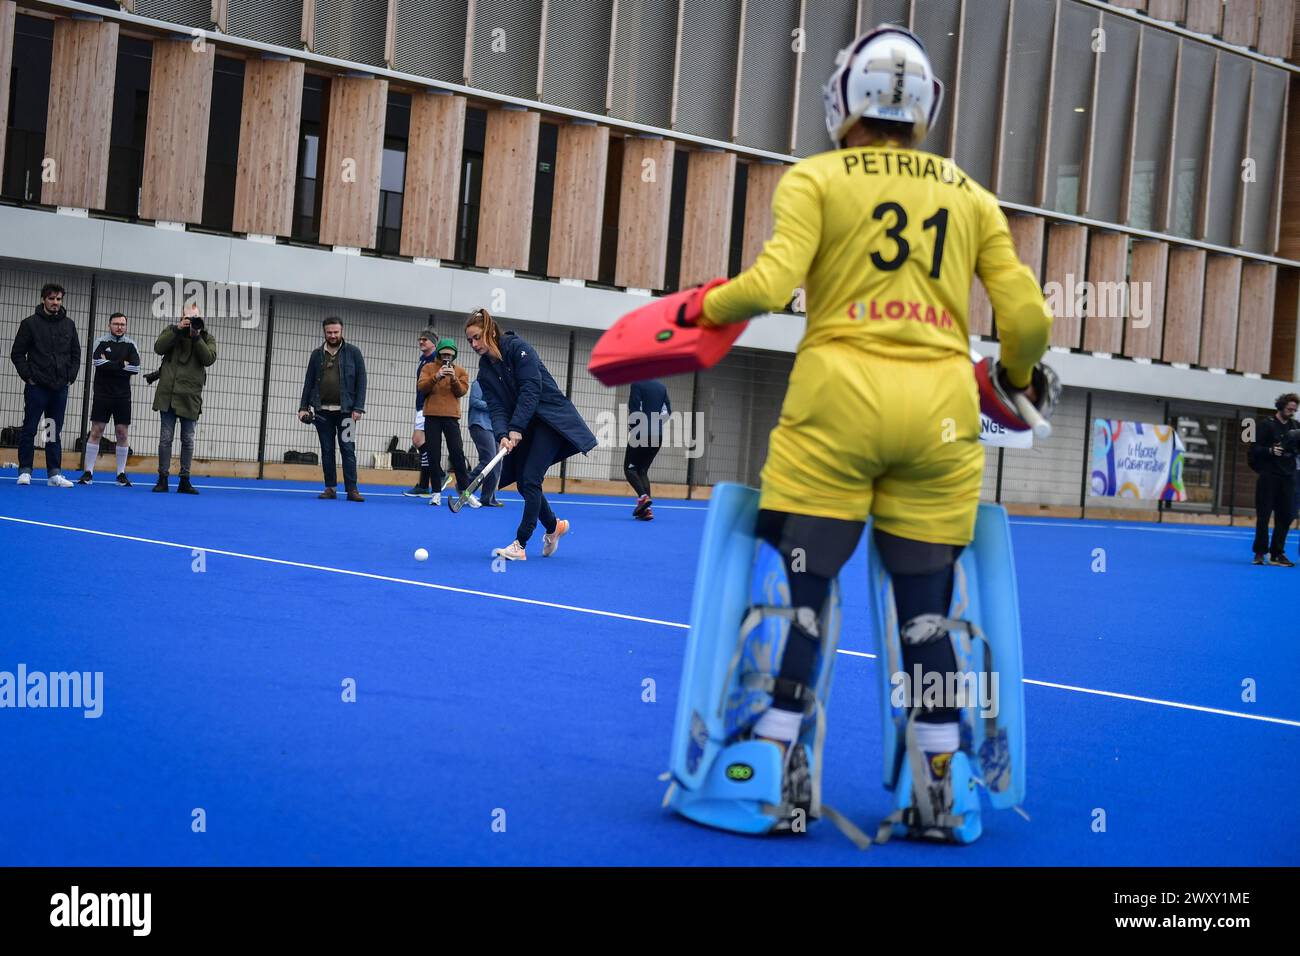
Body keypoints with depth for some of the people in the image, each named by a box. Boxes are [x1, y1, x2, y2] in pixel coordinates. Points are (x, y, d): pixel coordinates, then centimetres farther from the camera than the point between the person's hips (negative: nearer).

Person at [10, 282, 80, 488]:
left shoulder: (69, 325, 9)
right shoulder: (30, 323, -2)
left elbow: (76, 354, 15)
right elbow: (17, 353, -2)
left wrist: (70, 376, 4)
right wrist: (28, 376, -8)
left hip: (60, 389, 4)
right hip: (37, 387, -3)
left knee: (55, 433, 6)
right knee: (29, 430, 0)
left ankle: (54, 474, 7)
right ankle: (25, 471, 5)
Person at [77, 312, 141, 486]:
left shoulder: (130, 345, 6)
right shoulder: (101, 342, 2)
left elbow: (135, 368, -8)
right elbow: (98, 363, -15)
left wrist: (110, 364, -10)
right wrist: (122, 365, -13)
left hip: (123, 396, 2)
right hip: (102, 394, -2)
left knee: (122, 433, 3)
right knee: (96, 431, -2)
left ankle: (121, 474, 9)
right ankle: (88, 472, 1)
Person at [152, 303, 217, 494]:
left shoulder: (207, 338, 8)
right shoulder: (171, 331, 8)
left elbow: (209, 359, -9)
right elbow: (159, 348, -9)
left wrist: (196, 337, -15)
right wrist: (177, 329, -15)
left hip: (190, 396, 0)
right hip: (168, 393, 0)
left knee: (188, 439, 4)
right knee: (166, 437, 1)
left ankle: (184, 480, 11)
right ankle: (162, 479, 8)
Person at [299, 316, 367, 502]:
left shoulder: (353, 352, 0)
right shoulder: (317, 354, 9)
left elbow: (361, 381, -2)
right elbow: (309, 382, 11)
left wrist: (358, 408, -9)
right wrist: (303, 407, 4)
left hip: (345, 410, -3)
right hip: (322, 410, 3)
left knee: (348, 449, -5)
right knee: (327, 450, 6)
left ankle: (352, 489, -3)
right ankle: (330, 488, 11)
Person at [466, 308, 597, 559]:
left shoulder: (519, 348, -14)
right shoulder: (485, 371, 5)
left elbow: (531, 390, -23)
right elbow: (496, 407, -4)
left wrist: (516, 429, -29)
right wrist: (502, 435, -24)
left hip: (551, 419, -7)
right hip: (522, 429, 7)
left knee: (529, 480, -15)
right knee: (524, 483, 5)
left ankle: (521, 544, -14)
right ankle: (554, 526, 30)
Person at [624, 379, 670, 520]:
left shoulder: (637, 384, -7)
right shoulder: (661, 387, 12)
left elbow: (635, 409, -13)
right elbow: (667, 411, 11)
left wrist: (632, 429, -1)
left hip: (641, 433, -6)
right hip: (658, 435, 6)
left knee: (629, 468, 5)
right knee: (643, 470, 12)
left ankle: (643, 497, -19)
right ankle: (646, 510, 0)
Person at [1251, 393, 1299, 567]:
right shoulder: (1267, 425, -3)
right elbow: (1255, 449, -6)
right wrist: (1270, 450, -24)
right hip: (1269, 476, -5)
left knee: (1285, 517, 3)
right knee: (1263, 516, -2)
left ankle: (1277, 554, 10)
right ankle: (1260, 552, 6)